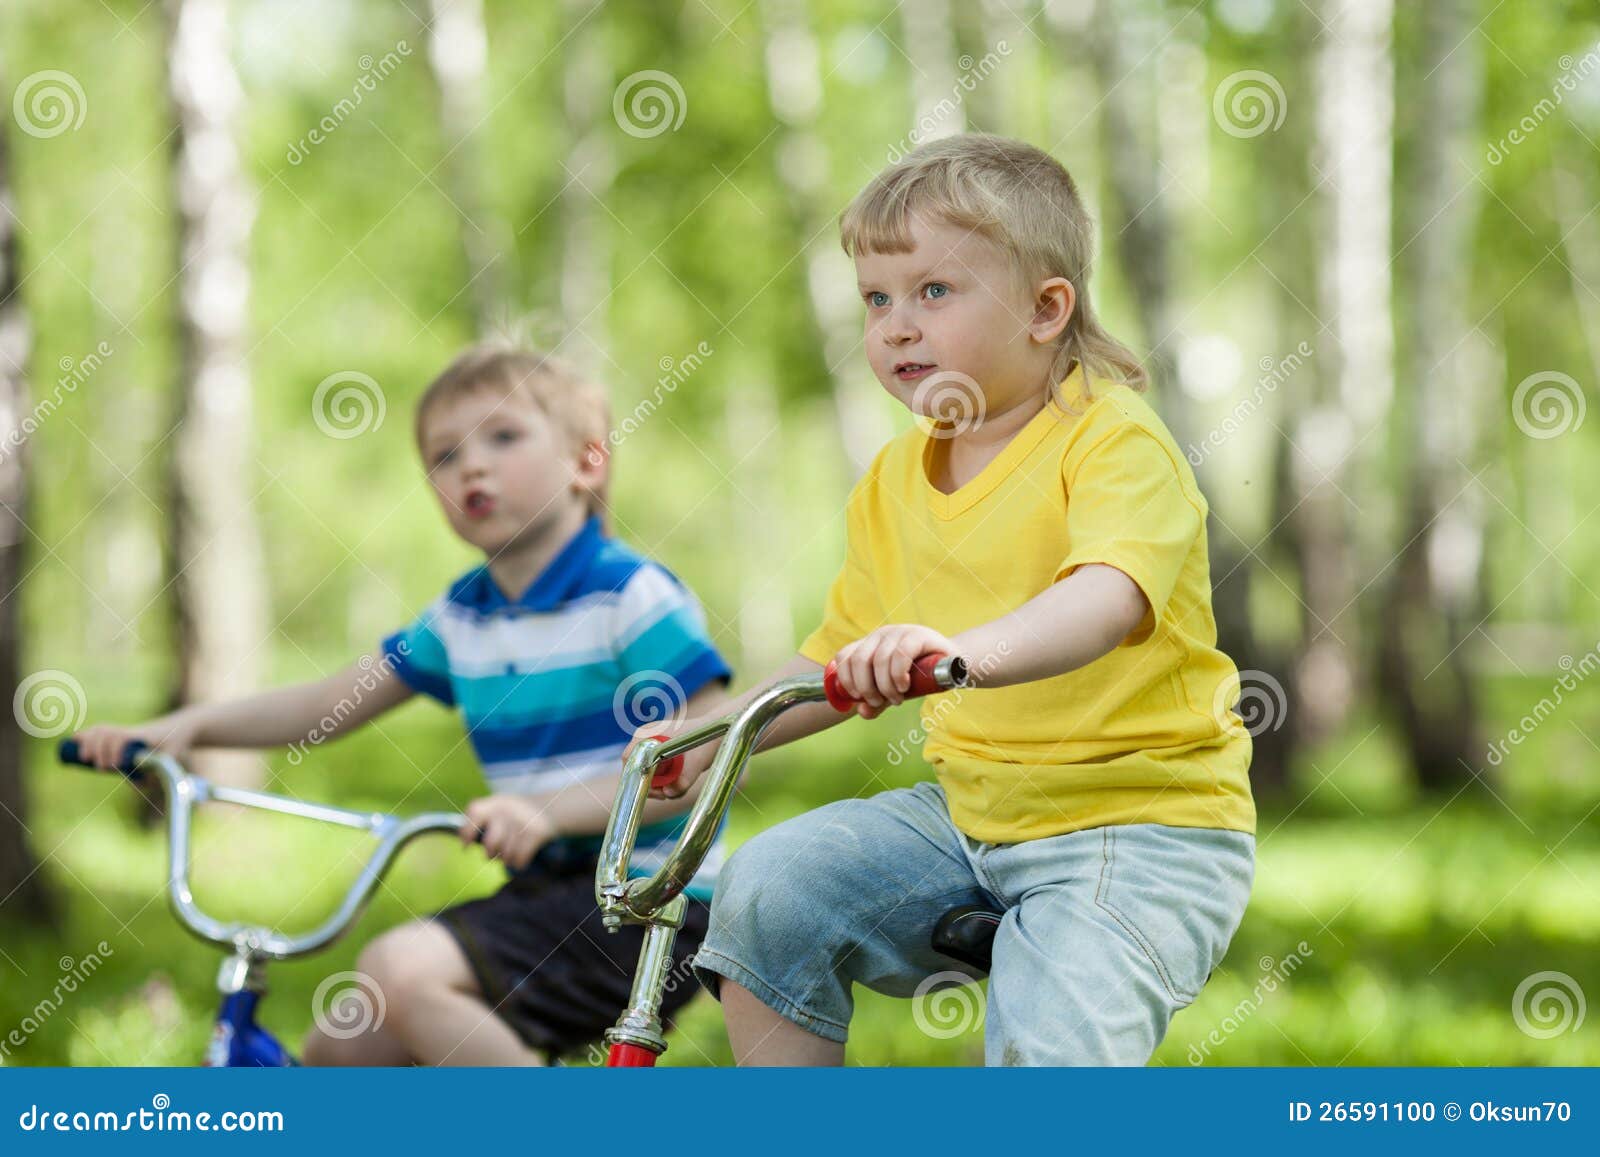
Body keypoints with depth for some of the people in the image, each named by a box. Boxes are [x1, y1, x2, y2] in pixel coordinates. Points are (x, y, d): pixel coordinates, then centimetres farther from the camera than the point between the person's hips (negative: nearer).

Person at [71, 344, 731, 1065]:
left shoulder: (632, 596, -11)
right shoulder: (463, 615, 12)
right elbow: (327, 706, 16)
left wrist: (552, 809, -28)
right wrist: (185, 726, 2)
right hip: (546, 891, 8)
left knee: (401, 970, -26)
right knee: (340, 1053, 4)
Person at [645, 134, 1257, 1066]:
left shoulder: (1116, 441, -13)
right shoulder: (897, 480, 9)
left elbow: (1108, 597, -34)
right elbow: (842, 655, 20)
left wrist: (970, 649, -53)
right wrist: (707, 738, 8)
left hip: (1144, 822, -7)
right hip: (970, 807, 7)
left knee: (1049, 1041, -28)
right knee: (767, 890, -10)